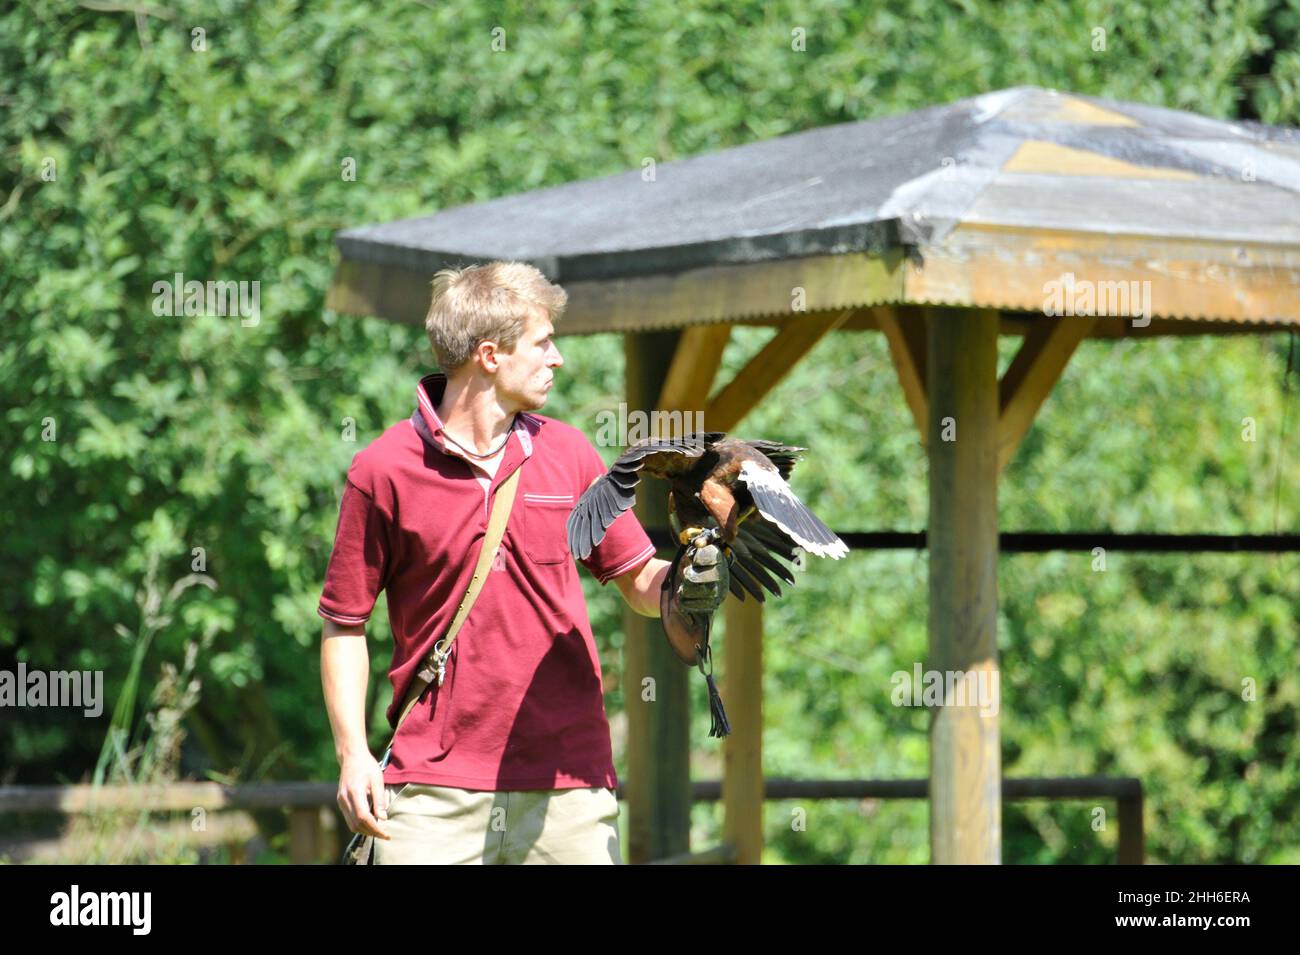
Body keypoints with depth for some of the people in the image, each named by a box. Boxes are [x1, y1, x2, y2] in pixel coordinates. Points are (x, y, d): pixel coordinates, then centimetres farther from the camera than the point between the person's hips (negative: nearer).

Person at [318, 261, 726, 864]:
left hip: (567, 786, 3)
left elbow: (641, 583, 15)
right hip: (434, 790, -3)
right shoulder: (383, 470, -1)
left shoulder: (568, 452, 10)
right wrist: (352, 753, -6)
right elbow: (344, 623, 3)